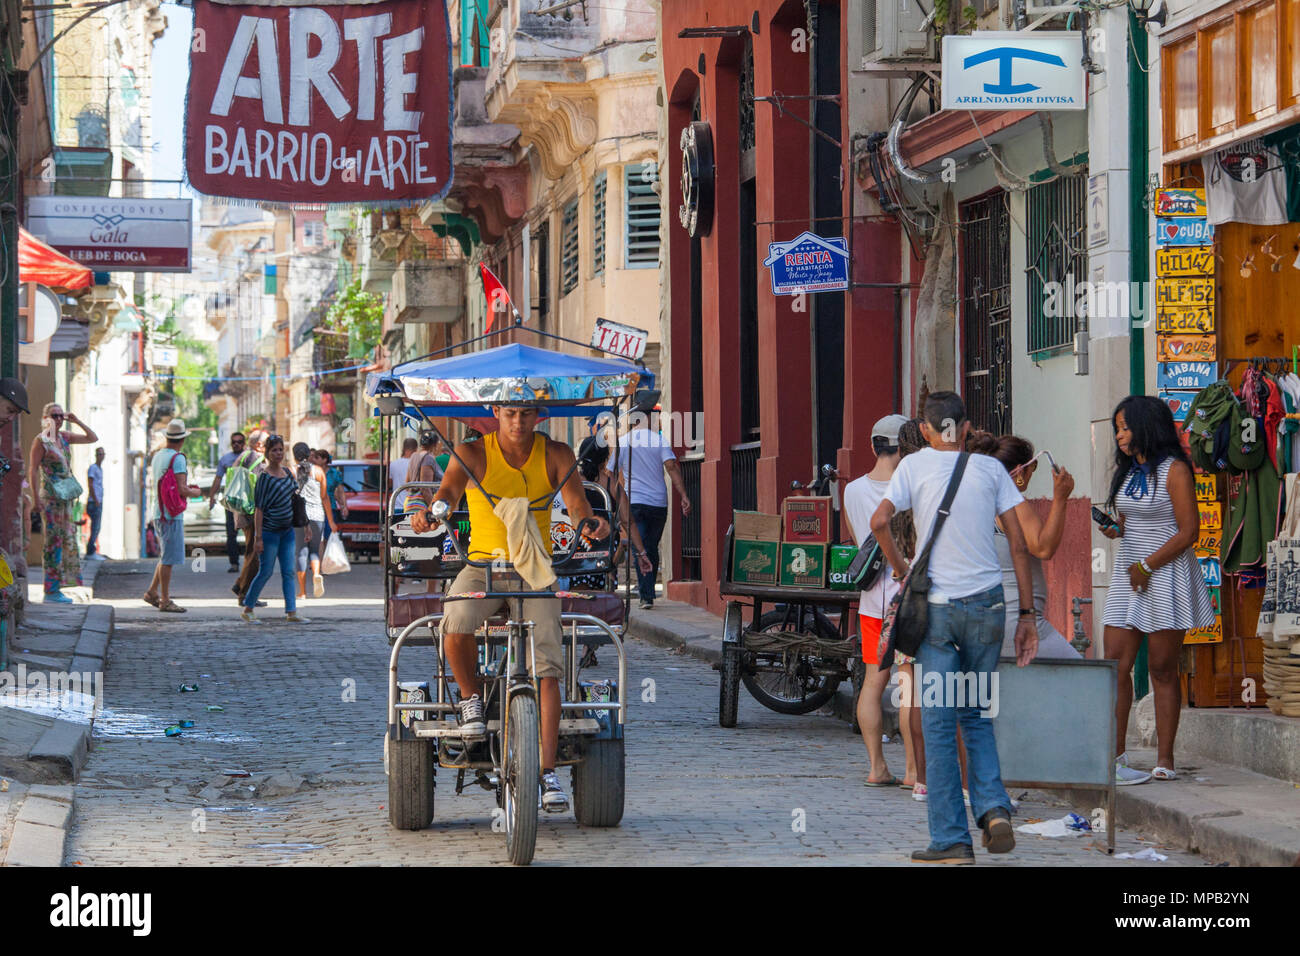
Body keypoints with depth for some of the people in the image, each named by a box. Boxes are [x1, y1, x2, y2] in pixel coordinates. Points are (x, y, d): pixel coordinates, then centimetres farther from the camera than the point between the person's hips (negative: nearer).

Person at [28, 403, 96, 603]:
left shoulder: (63, 437, 13)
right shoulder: (40, 440, -8)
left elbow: (92, 438, 18)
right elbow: (32, 470, -12)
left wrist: (77, 421, 5)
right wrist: (37, 498, -18)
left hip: (65, 497, 8)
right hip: (50, 496, -8)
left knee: (66, 540, 8)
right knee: (53, 541, -8)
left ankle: (56, 588, 12)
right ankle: (51, 590, -7)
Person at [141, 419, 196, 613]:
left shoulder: (157, 456, 13)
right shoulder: (177, 459, -14)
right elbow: (182, 490, -21)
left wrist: (186, 488, 25)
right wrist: (194, 492, 1)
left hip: (157, 512, 9)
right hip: (171, 513, -9)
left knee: (167, 555, 18)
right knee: (169, 558, -4)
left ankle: (152, 592, 18)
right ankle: (165, 601, -2)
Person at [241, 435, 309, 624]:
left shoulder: (286, 472, 8)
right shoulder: (265, 477, -14)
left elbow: (294, 492, 22)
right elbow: (259, 509, -15)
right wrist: (258, 537, -18)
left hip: (287, 531, 7)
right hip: (269, 531, -7)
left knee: (288, 572, 4)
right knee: (265, 572, -2)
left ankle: (291, 613, 4)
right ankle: (247, 610, 10)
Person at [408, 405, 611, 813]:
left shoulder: (556, 455, -1)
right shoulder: (473, 453, -5)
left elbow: (576, 503, -10)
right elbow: (449, 491, -19)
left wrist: (591, 523, -34)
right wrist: (428, 512, -43)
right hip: (482, 566, -1)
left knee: (545, 667, -15)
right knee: (455, 627, -31)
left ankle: (547, 771, -13)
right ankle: (471, 696, 0)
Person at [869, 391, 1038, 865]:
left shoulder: (915, 465, 2)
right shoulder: (991, 469, 8)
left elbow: (880, 521, -13)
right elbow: (1019, 543, 4)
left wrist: (902, 571, 3)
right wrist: (1027, 615, 8)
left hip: (937, 606, -2)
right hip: (987, 603, 2)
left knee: (938, 723, 3)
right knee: (976, 715, 18)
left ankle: (950, 840, 2)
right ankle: (993, 808, -2)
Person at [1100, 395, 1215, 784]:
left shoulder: (1174, 470, -9)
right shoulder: (1126, 471, 14)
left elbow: (1189, 530, -13)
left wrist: (1147, 566, -14)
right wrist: (1115, 530, 1)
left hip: (1166, 575, -7)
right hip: (1128, 576, 7)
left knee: (1162, 670, -3)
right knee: (1116, 665, -3)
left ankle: (1164, 760, 2)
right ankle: (1115, 757, -2)